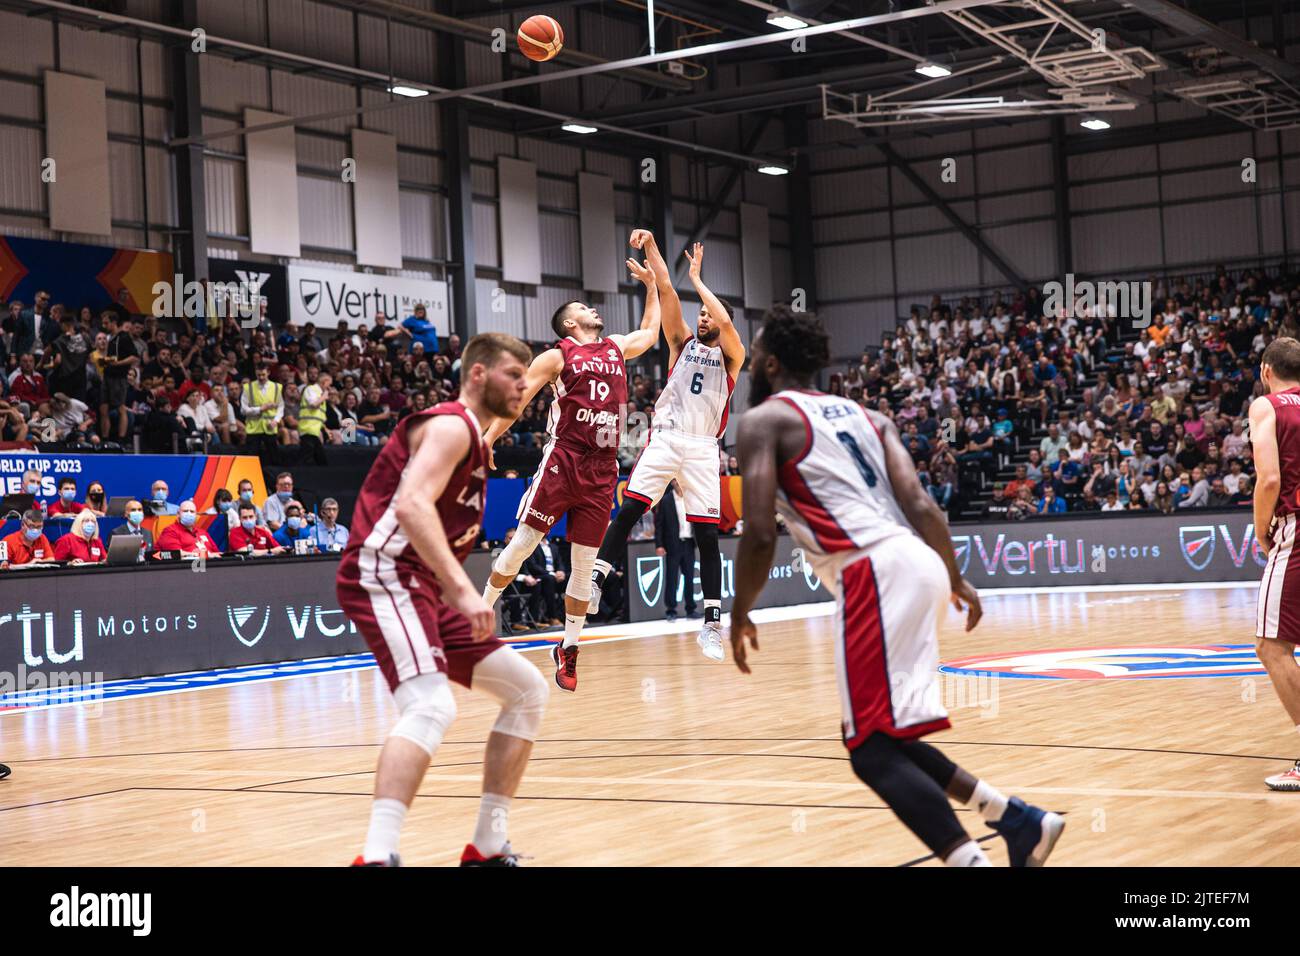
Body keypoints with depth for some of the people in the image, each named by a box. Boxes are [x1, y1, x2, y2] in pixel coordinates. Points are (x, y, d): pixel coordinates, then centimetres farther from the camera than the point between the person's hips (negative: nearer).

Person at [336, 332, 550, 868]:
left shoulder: (471, 438, 22)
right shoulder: (451, 425, -9)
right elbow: (411, 505, -27)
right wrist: (462, 589, -34)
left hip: (422, 586, 10)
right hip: (383, 576, -10)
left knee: (527, 690, 11)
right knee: (432, 706, -30)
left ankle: (487, 849, 12)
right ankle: (377, 857, -39)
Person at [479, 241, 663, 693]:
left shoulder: (617, 349, 18)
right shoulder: (556, 356, 1)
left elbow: (650, 331, 37)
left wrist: (651, 285, 34)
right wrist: (486, 442, -12)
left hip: (602, 469, 5)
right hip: (562, 460, -4)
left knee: (583, 565, 5)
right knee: (522, 545, -5)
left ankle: (568, 650, 13)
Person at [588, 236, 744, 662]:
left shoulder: (732, 356, 9)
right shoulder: (683, 342, 15)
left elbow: (727, 322, -13)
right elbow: (666, 290, 5)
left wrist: (697, 279, -3)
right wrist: (650, 246, -6)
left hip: (702, 447, -2)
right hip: (666, 438, 2)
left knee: (707, 535, -3)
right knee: (627, 512, -14)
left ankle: (712, 625, -1)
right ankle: (595, 580, -10)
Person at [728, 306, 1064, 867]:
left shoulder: (763, 420, 3)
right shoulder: (865, 415, 24)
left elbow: (760, 534, -7)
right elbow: (920, 504, 13)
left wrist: (740, 616, 6)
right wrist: (956, 581, 22)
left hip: (873, 573, -8)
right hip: (915, 562, 8)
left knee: (874, 750, -7)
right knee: (885, 736, 20)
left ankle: (972, 858, -19)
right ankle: (1019, 822, 18)